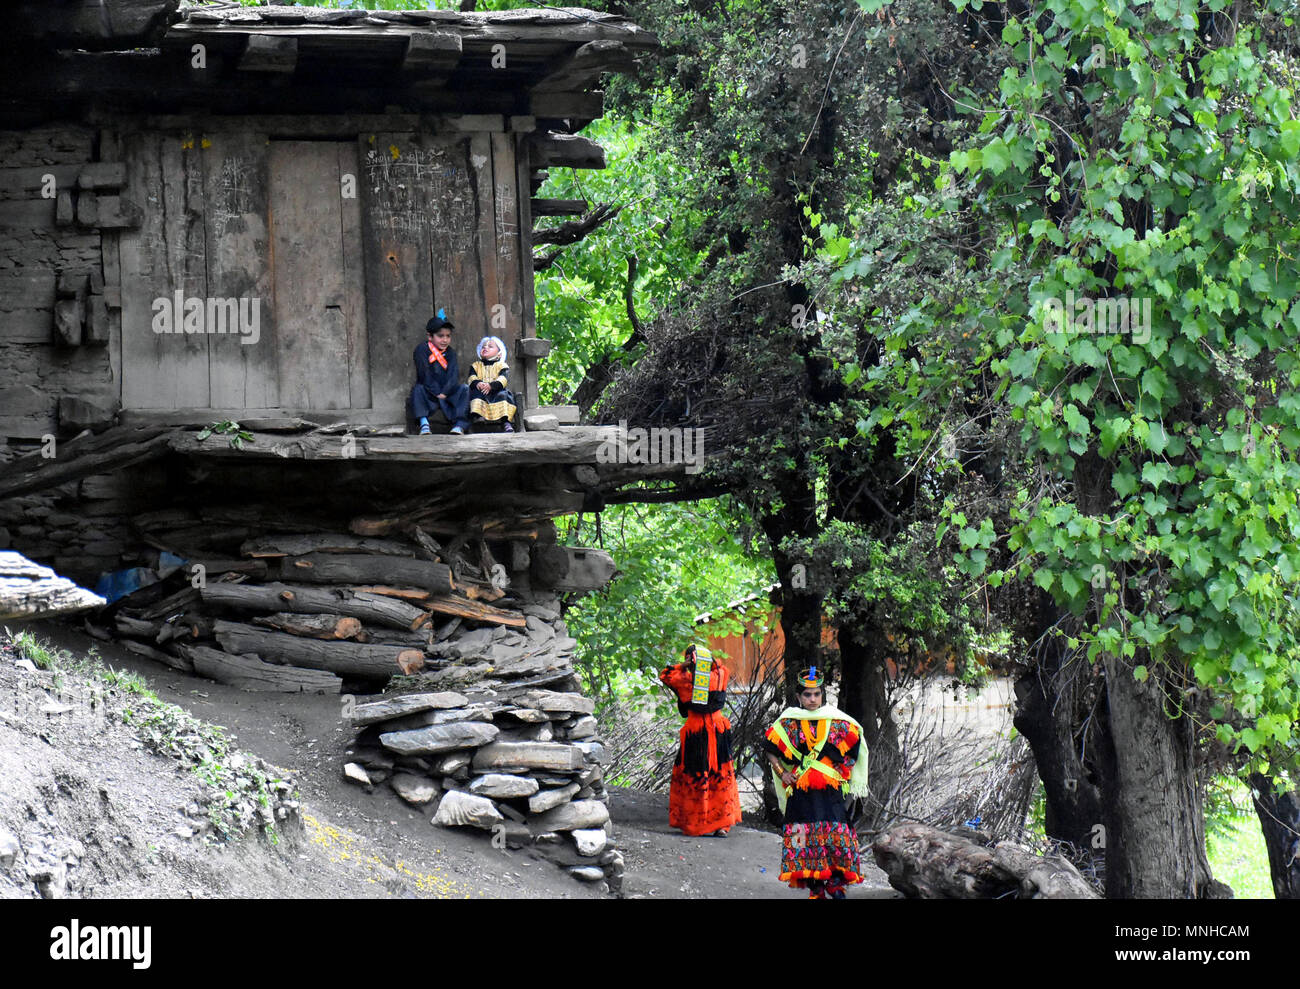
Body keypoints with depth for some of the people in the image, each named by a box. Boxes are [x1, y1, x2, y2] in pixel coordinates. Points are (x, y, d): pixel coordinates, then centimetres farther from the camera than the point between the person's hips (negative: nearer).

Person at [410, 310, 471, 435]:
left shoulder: (450, 353, 8)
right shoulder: (422, 350, -3)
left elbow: (454, 374, -5)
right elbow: (425, 374, -12)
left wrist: (444, 393, -21)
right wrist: (436, 393, -19)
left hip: (447, 393, 3)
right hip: (429, 392, -3)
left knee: (464, 389, -19)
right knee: (417, 389, -31)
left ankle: (460, 424, -29)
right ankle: (424, 423, -37)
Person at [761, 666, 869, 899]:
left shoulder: (837, 722, 5)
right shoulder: (789, 723, 4)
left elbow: (854, 746, 17)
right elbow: (770, 749, 13)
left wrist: (844, 771, 9)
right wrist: (782, 773, 4)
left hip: (831, 792, 0)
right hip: (801, 792, 0)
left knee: (837, 835, -9)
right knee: (805, 838, -2)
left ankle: (836, 885, 3)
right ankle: (815, 889, 5)